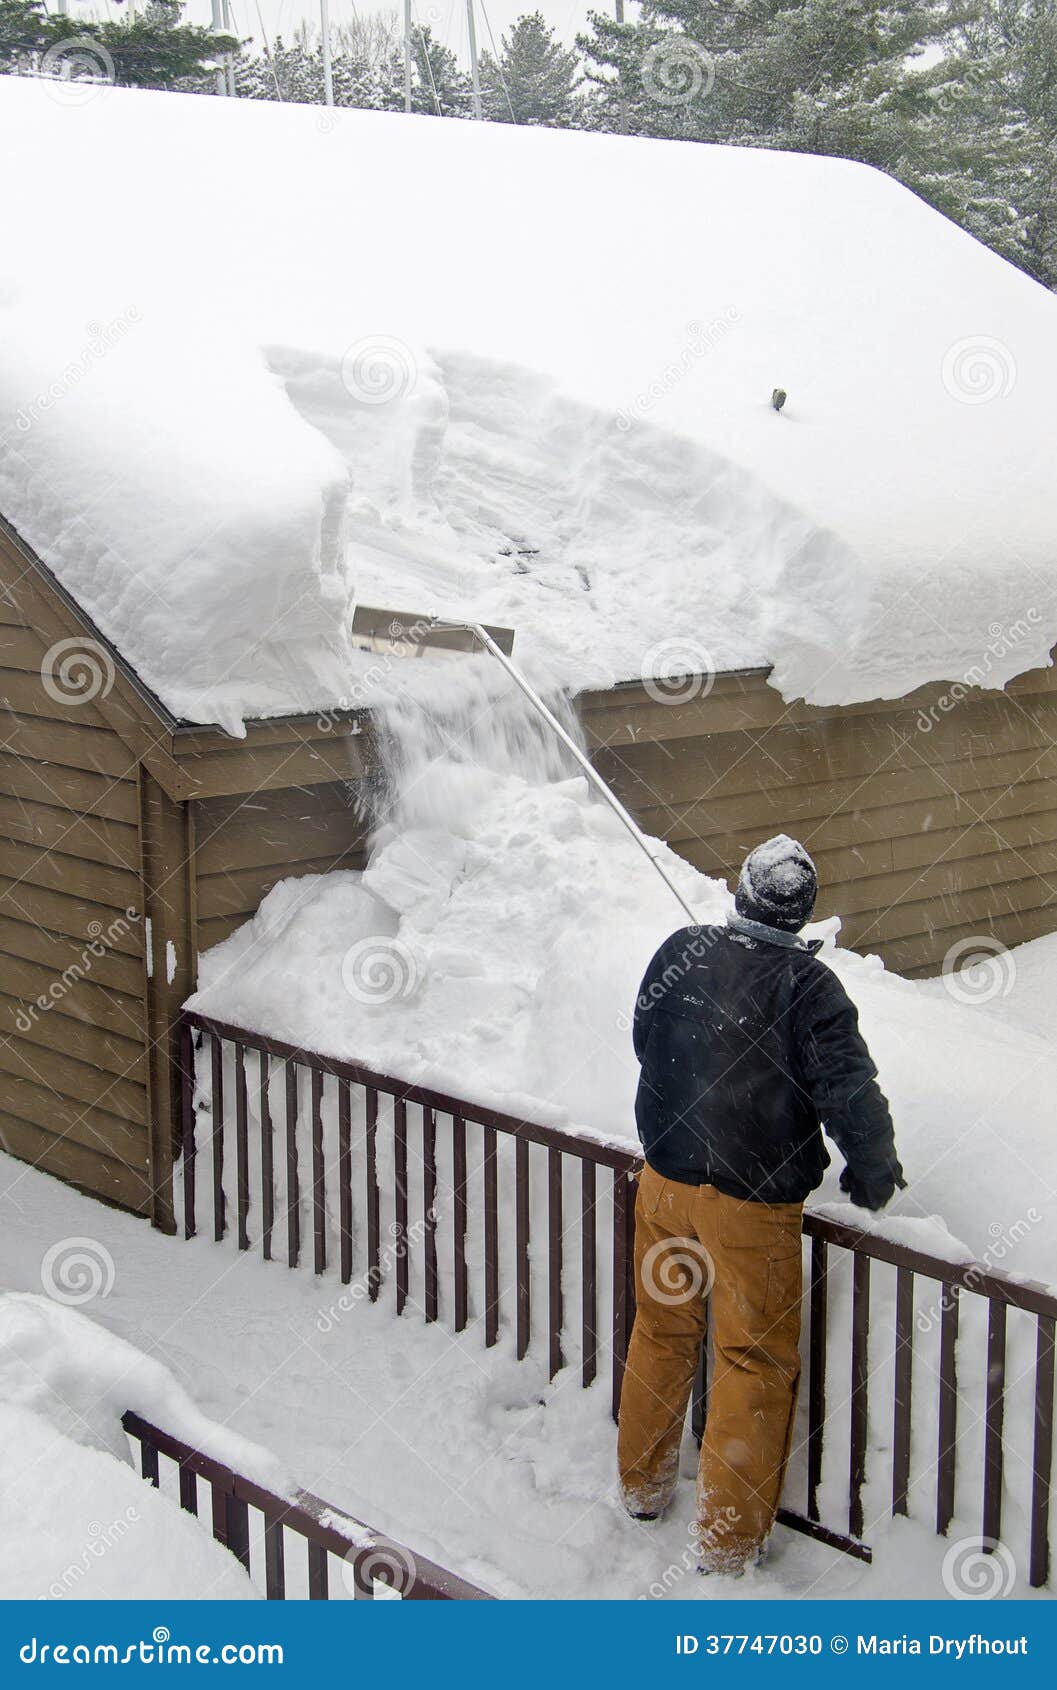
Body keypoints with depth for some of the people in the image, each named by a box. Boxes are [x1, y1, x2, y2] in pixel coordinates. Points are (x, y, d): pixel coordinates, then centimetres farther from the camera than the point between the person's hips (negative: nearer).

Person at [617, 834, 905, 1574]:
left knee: (661, 1334, 21)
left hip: (666, 1178, 5)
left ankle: (643, 1485, 37)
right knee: (755, 1359, 8)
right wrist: (874, 1176, 1)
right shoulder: (807, 983, -18)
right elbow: (851, 1093, -16)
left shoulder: (680, 952, -3)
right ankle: (729, 1537, 14)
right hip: (753, 1202, -5)